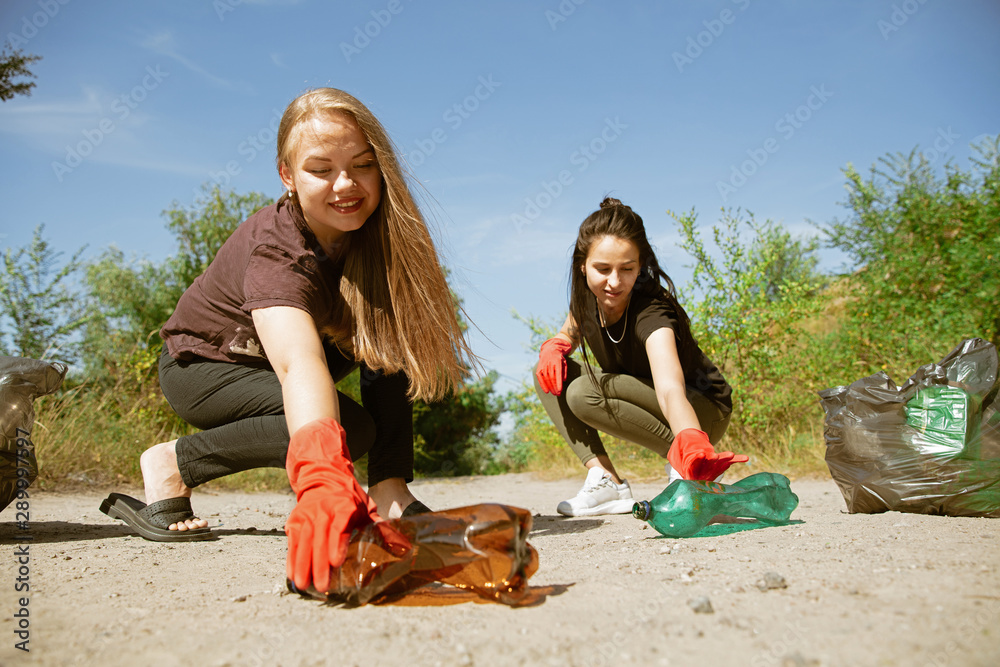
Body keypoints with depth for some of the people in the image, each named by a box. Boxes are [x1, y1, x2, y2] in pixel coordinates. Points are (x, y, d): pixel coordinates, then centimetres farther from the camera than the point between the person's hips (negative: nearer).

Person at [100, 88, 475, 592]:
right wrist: (322, 475, -69)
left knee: (388, 331, -19)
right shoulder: (276, 252, -36)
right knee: (350, 426, -28)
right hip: (202, 366, -6)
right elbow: (297, 362, -54)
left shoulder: (380, 230, -18)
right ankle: (172, 465, -12)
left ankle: (388, 491, -13)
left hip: (275, 355, 6)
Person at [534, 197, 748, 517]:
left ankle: (688, 462, -16)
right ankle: (604, 481, -11)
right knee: (550, 373, -10)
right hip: (642, 402, 7)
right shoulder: (587, 295, -13)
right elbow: (571, 331, 11)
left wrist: (692, 445, -70)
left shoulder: (651, 313, -33)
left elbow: (671, 389, -50)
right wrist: (554, 346, -14)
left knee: (584, 393, -30)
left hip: (703, 410, -7)